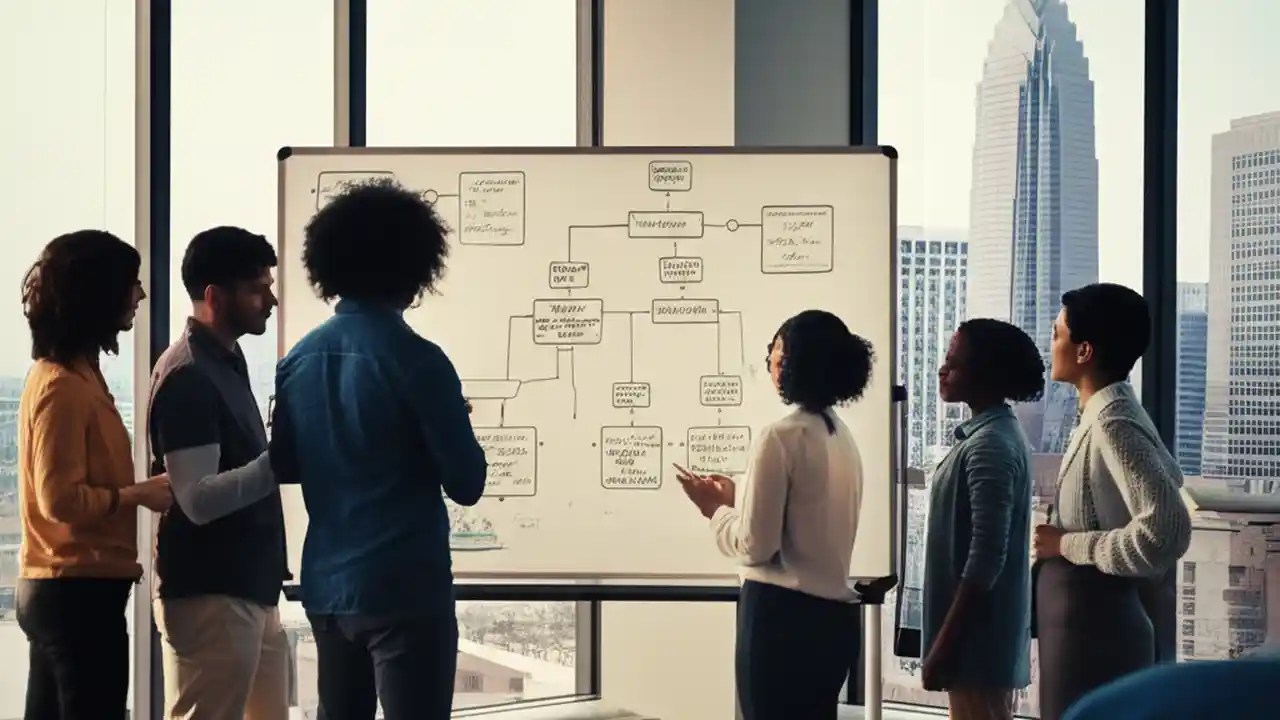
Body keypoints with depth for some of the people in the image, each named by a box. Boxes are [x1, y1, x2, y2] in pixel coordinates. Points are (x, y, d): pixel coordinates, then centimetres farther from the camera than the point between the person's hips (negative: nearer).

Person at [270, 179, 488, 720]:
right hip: (405, 587, -7)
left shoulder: (299, 360, 5)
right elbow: (467, 485, -10)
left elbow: (283, 467, 14)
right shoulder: (416, 360, -13)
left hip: (326, 585, 7)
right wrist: (455, 423, 7)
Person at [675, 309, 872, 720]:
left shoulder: (781, 438, -13)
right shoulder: (842, 437, 11)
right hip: (833, 613, 8)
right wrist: (736, 501, 20)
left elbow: (756, 546, -13)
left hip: (782, 613, -8)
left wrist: (716, 509, 4)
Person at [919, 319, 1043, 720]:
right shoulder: (995, 435, 13)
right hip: (984, 630, 10)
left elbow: (986, 555, -23)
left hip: (978, 636, -10)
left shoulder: (990, 446, -18)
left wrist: (944, 643, -21)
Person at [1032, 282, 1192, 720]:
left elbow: (1167, 530, -29)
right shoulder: (1104, 416, 10)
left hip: (1093, 632, -10)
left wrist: (1069, 544, -18)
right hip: (1086, 624, 10)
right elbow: (1165, 479, 25)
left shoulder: (1111, 424, -19)